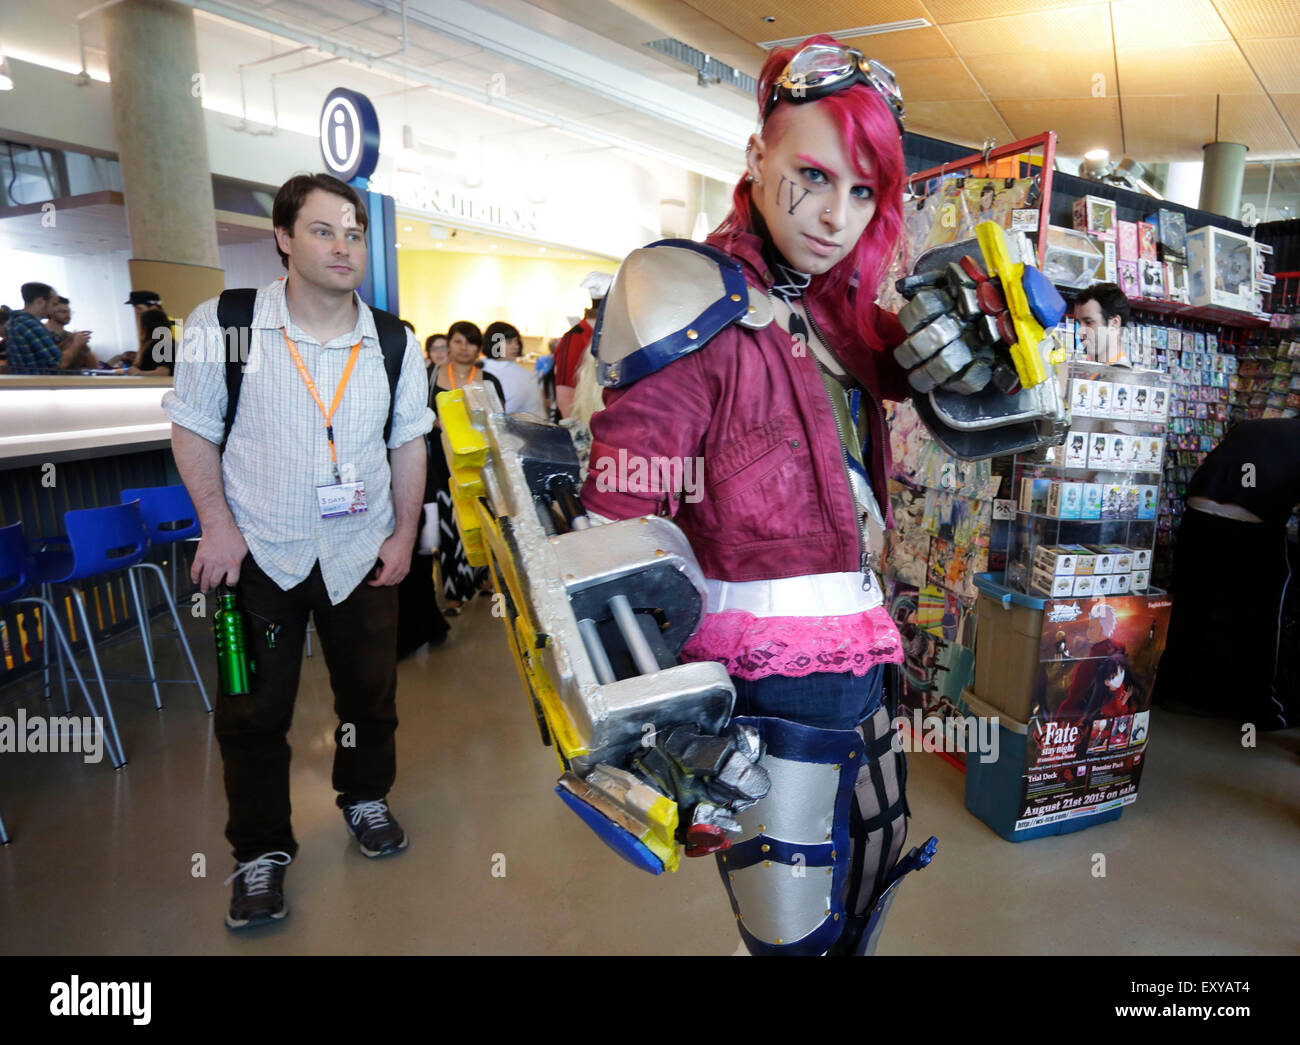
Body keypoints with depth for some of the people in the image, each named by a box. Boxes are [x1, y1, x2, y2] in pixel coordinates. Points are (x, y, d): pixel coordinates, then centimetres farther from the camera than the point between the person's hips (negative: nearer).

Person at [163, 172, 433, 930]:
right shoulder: (221, 325, -10)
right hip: (259, 552, -2)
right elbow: (193, 431, -2)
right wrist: (218, 524, -10)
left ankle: (366, 798, 41)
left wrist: (406, 534, 0)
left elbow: (409, 443, 5)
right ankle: (262, 851, 27)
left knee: (371, 692, 15)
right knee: (253, 711, 7)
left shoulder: (394, 342, -2)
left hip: (363, 553, 2)